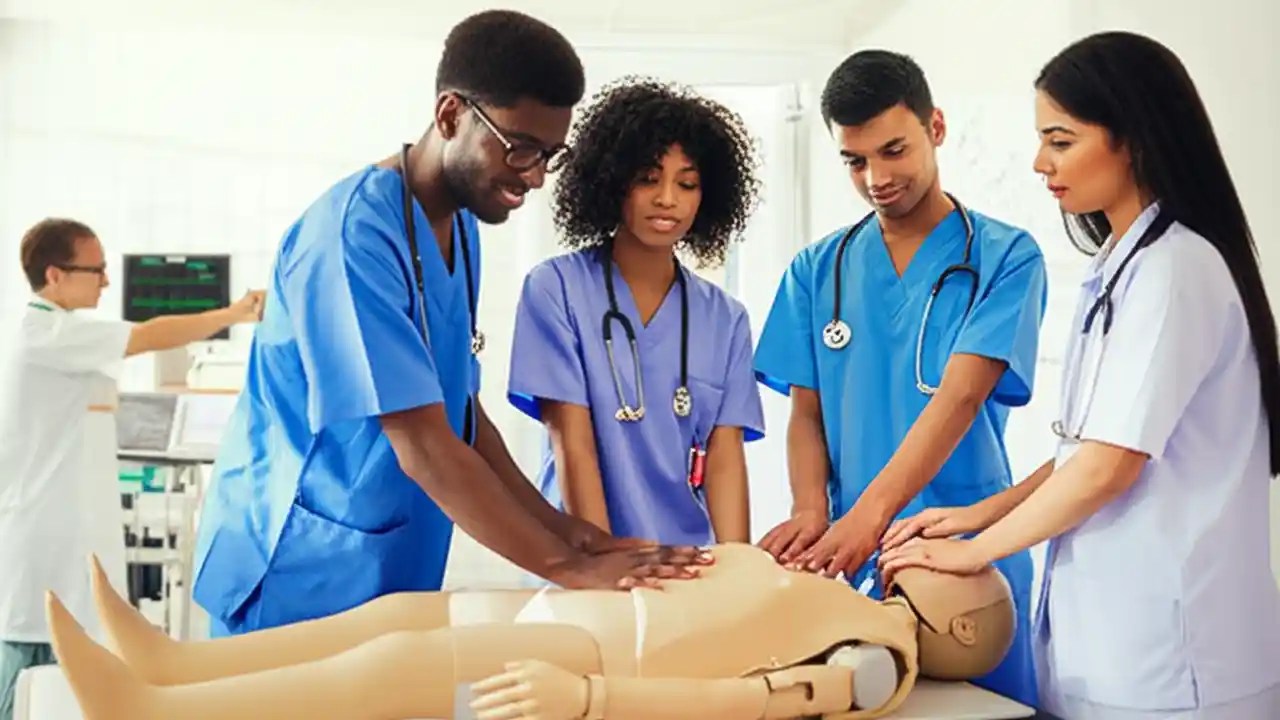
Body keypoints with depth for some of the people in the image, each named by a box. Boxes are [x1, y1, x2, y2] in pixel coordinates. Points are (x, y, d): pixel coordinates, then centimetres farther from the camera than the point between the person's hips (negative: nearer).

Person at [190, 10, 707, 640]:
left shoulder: (462, 227, 5)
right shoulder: (354, 232, -22)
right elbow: (423, 447, -26)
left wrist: (558, 528, -1)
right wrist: (568, 568, -25)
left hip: (394, 571, 8)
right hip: (299, 571, -8)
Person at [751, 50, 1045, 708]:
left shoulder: (1004, 257, -4)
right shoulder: (817, 270, 8)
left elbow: (958, 399, -15)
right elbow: (807, 413, 7)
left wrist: (867, 516, -25)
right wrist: (812, 515, -12)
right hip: (850, 555, 3)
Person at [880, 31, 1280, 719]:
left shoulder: (1173, 268, -16)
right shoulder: (1119, 268, 12)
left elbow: (1109, 466, -19)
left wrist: (975, 549, -8)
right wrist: (981, 512, 7)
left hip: (1160, 641, -8)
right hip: (1110, 623, 8)